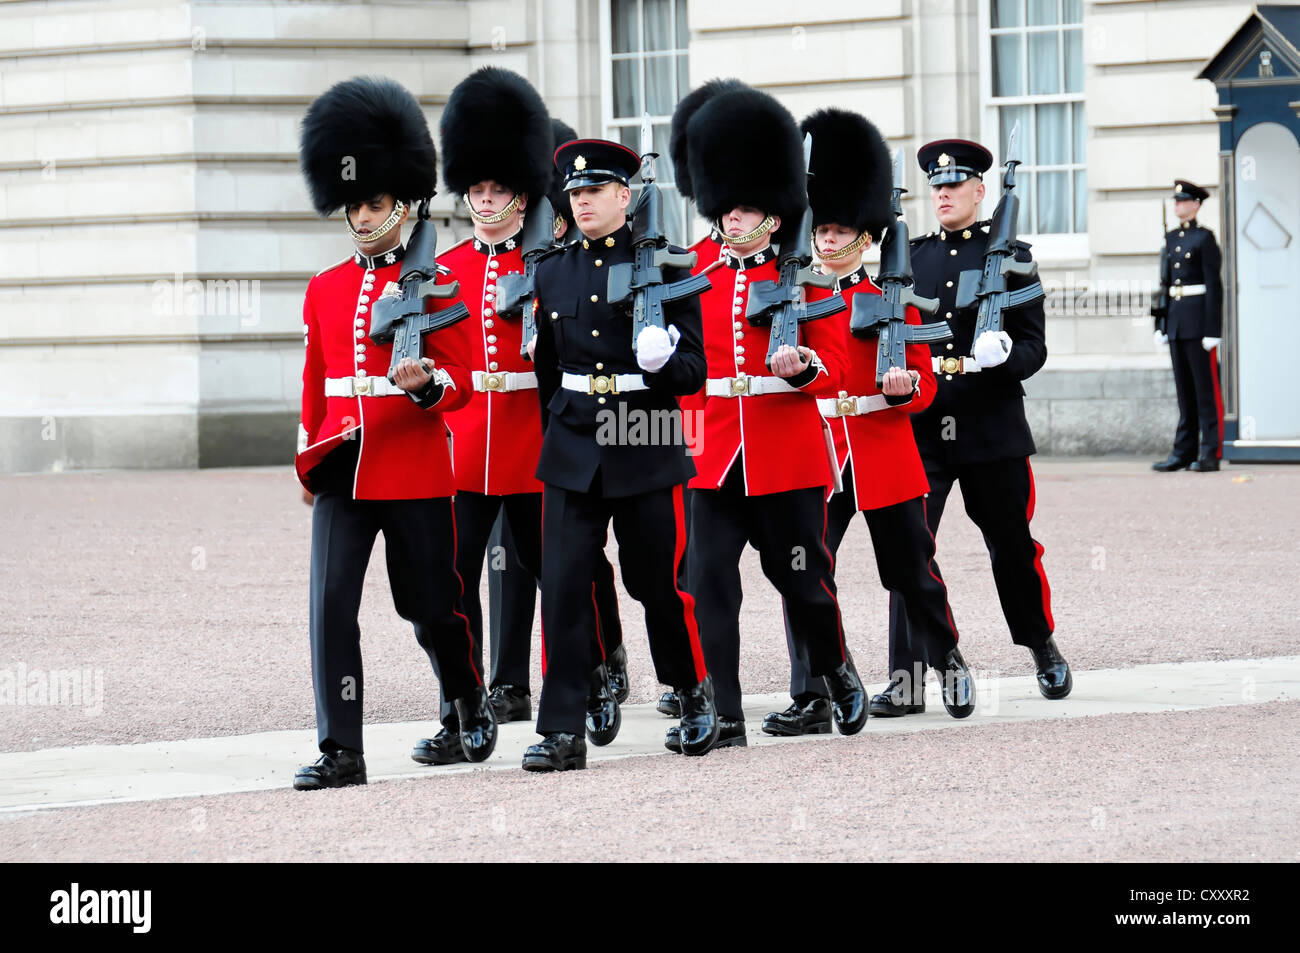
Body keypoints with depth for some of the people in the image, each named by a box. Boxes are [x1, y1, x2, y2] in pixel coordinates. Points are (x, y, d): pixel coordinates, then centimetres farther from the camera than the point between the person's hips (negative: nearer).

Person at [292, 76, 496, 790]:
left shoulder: (432, 284, -2)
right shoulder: (325, 290, 11)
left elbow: (461, 378, -5)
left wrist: (425, 383, -26)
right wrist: (309, 456, 20)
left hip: (416, 468, -3)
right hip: (343, 468, 3)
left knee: (430, 606, 8)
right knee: (331, 601, -10)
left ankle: (470, 700, 37)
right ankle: (340, 751, -9)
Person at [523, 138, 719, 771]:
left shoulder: (664, 265, -2)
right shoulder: (552, 273, 9)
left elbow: (694, 369, -4)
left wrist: (663, 360, -25)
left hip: (646, 449, -3)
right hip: (572, 453, 3)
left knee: (658, 580, 6)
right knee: (564, 587, -6)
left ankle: (694, 689, 31)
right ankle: (562, 733, -6)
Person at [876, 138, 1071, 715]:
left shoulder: (1011, 257, 3)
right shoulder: (909, 258, 10)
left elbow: (1034, 347, -1)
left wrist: (1000, 357, -22)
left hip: (992, 428, -1)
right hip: (921, 426, 1)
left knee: (1012, 548, 10)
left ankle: (1044, 650, 34)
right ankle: (906, 681, -11)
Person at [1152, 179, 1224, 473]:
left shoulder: (1204, 238, -7)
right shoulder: (1171, 238, 14)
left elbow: (1214, 285, -11)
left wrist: (1212, 330, -16)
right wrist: (1161, 325, 14)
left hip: (1199, 317, -7)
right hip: (1176, 319, 7)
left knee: (1206, 388, -4)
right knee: (1184, 390, 9)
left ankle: (1210, 454, -2)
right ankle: (1184, 452, 11)